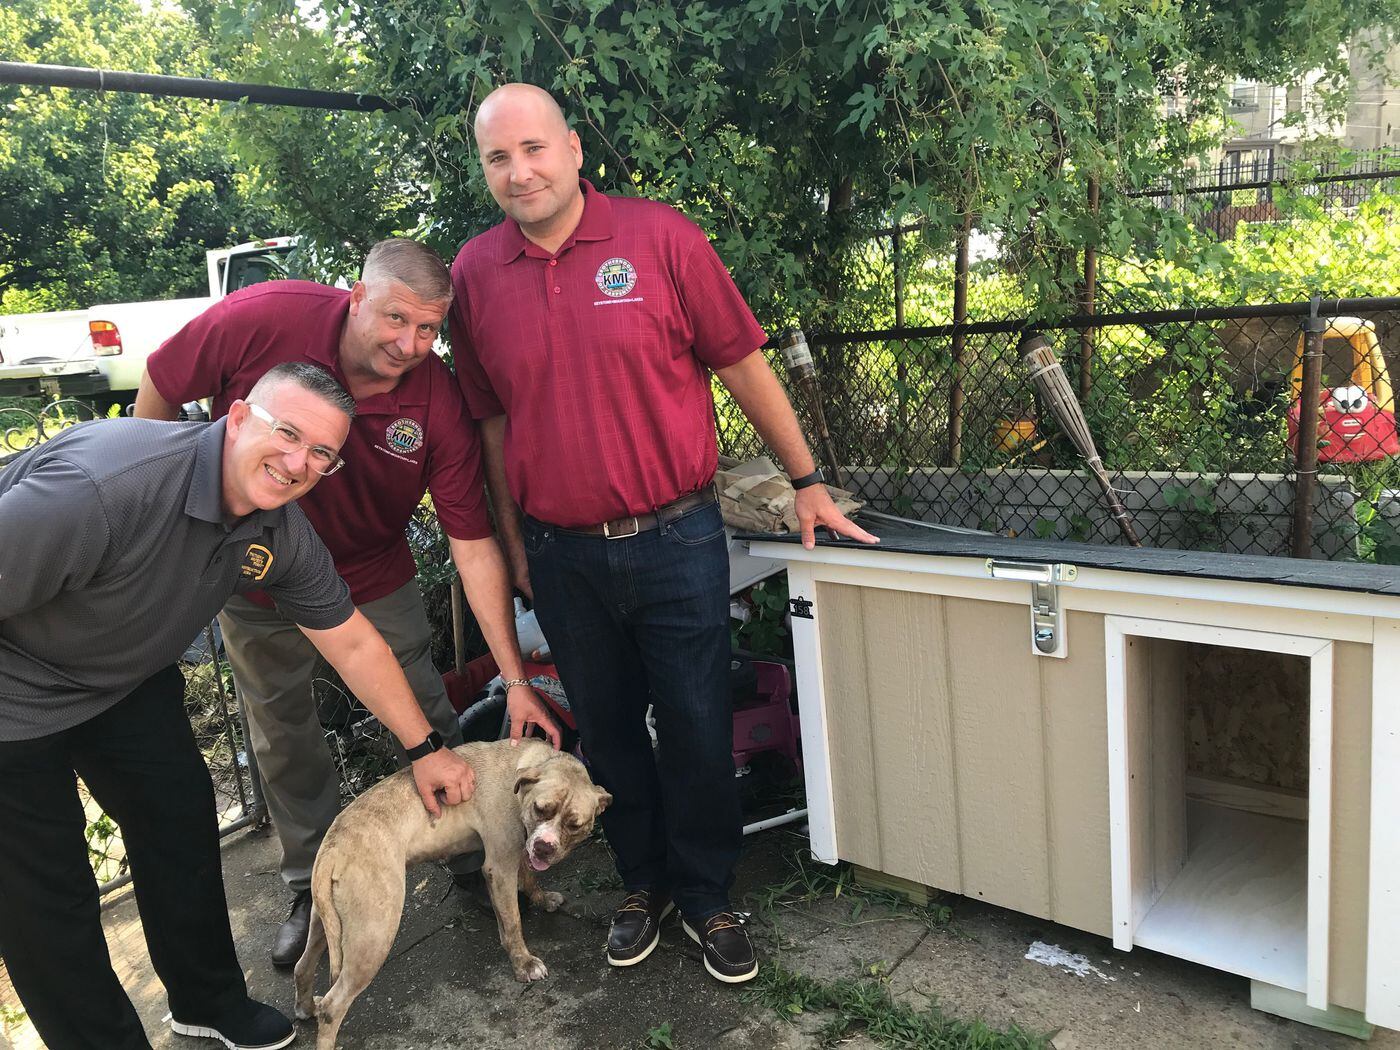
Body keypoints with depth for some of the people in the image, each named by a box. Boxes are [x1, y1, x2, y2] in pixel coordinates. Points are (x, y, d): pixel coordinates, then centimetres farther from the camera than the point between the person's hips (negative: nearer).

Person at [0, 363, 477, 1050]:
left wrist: (425, 749, 2)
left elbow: (353, 644, -3)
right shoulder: (104, 486, -38)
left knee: (182, 825, 12)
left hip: (128, 682, 7)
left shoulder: (281, 535, -13)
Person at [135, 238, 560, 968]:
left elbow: (474, 546, -23)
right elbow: (159, 390, -10)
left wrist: (515, 681, -24)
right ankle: (315, 888, 34)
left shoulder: (438, 404, -25)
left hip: (373, 579, 0)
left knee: (430, 723, 6)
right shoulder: (262, 320, -28)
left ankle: (473, 850, 32)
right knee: (283, 738, 14)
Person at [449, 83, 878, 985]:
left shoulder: (659, 237, -7)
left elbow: (743, 364, -2)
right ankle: (644, 884, 38)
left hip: (677, 539, -2)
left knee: (698, 732, 7)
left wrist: (806, 481, 1)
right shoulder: (474, 274, 1)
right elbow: (493, 421, 9)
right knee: (608, 731, 16)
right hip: (563, 556, 3)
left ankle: (706, 896, 29)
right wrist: (514, 546, 11)